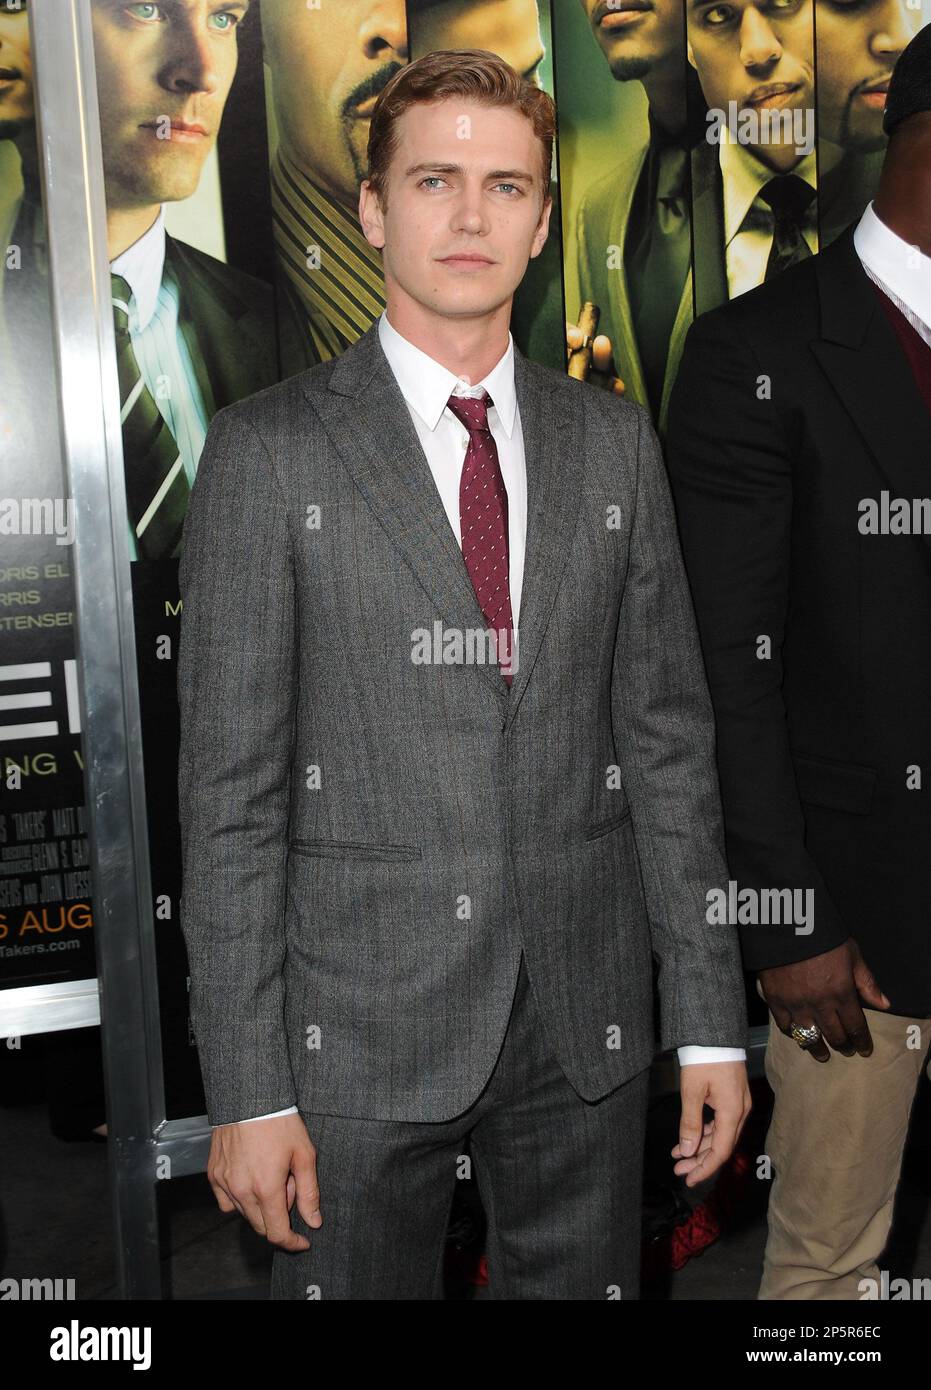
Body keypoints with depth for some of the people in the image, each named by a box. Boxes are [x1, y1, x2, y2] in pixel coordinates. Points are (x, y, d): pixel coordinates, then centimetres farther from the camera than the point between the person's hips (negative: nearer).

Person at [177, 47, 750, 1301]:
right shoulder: (270, 450, -5)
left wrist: (709, 1019, 4)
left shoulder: (615, 444, 5)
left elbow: (668, 741, 6)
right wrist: (246, 1090, -10)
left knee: (586, 1284, 16)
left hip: (588, 1023, 3)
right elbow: (230, 787, -7)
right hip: (360, 1026, -3)